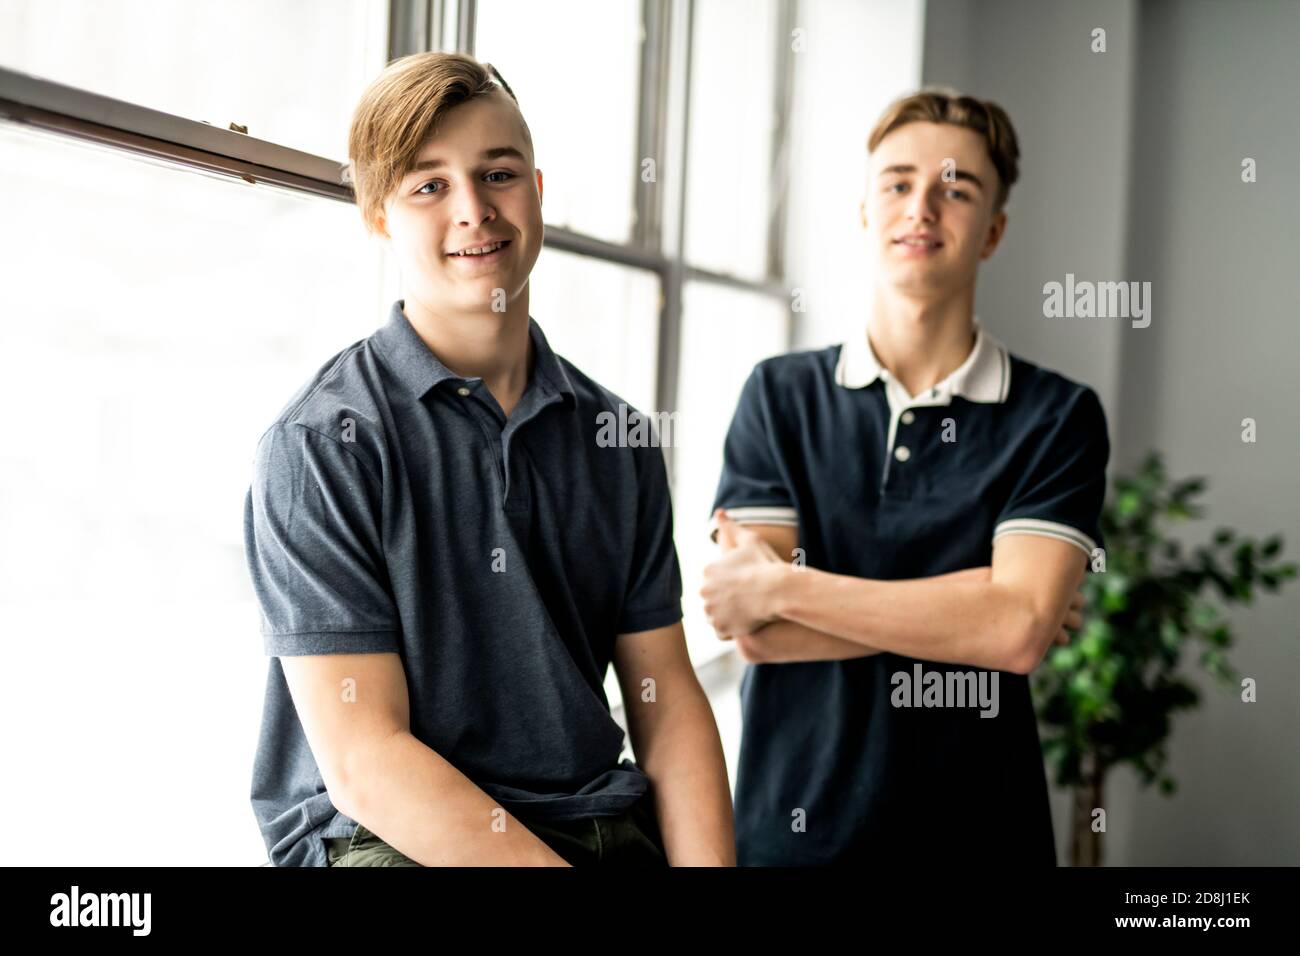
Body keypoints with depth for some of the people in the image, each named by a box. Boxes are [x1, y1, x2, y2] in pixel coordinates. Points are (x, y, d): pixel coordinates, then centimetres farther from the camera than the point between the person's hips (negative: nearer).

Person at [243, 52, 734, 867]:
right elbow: (364, 762, -13)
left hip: (609, 829, 5)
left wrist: (708, 861, -9)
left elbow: (667, 700, 8)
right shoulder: (323, 442, -8)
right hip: (394, 840, -4)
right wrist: (547, 863, -20)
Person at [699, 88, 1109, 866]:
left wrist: (782, 587, -15)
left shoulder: (1058, 416, -4)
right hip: (793, 827, 1)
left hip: (979, 831, 0)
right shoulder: (781, 395, 0)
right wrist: (976, 607, -12)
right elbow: (751, 629, -10)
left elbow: (1018, 632, -17)